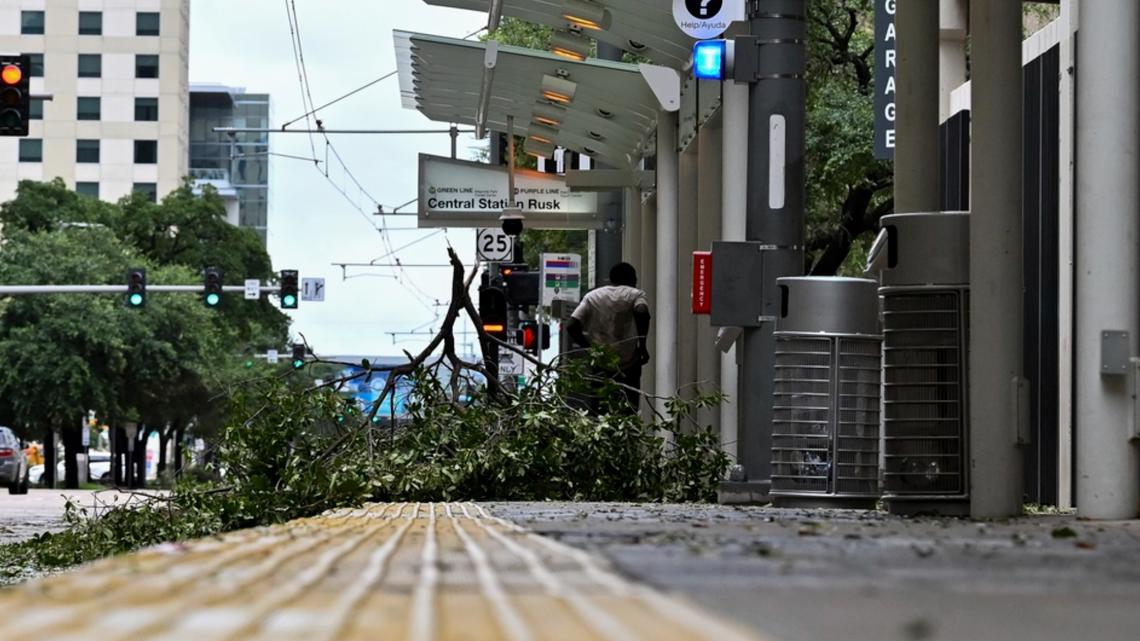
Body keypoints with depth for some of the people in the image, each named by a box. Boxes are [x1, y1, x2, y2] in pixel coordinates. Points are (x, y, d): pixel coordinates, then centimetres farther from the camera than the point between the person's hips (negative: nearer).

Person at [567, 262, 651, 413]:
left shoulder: (592, 296, 12)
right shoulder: (636, 294, 2)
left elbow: (571, 326, 0)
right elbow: (641, 312, -21)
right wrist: (642, 345, -13)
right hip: (627, 367, -3)